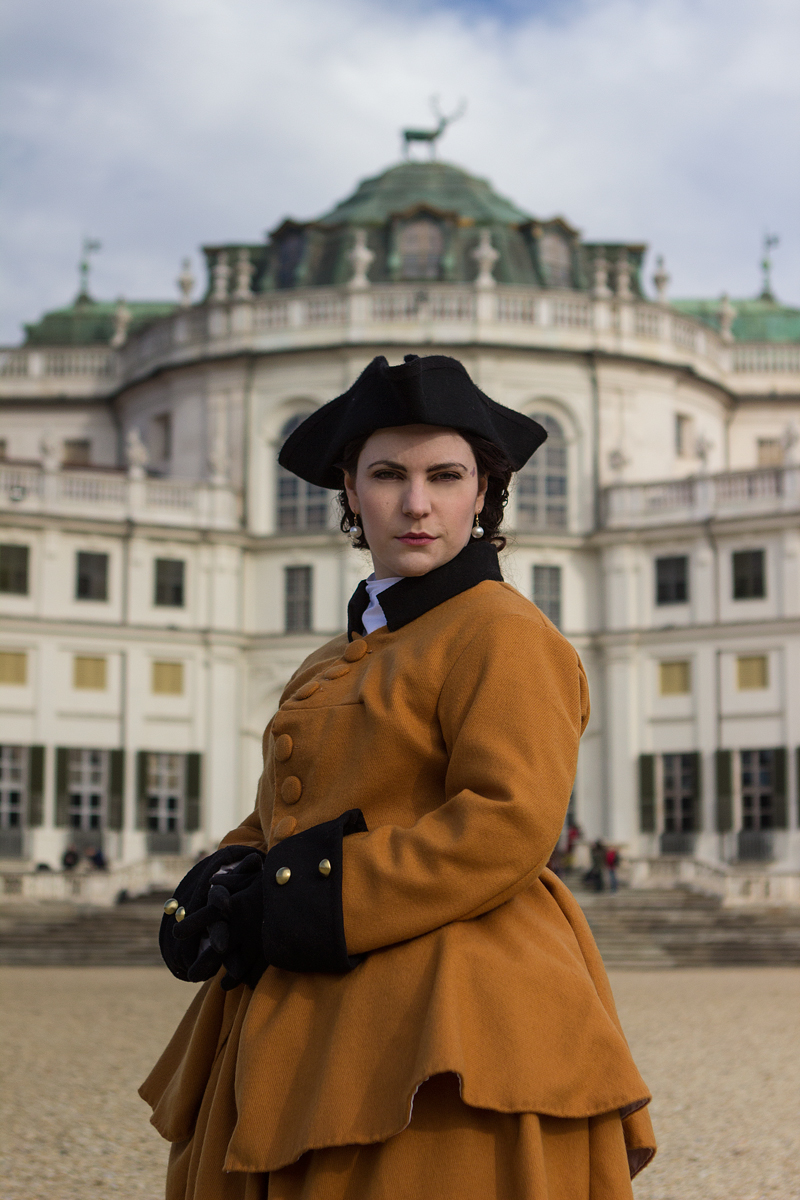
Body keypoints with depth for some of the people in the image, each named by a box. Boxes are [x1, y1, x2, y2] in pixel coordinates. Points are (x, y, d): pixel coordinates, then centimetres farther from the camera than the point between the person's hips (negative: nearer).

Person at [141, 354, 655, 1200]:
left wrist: (311, 907, -18)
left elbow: (510, 826, -18)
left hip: (447, 1036, -8)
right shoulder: (337, 664, 21)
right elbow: (278, 818, 20)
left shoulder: (502, 633, -7)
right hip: (323, 1035, 8)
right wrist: (227, 887, -4)